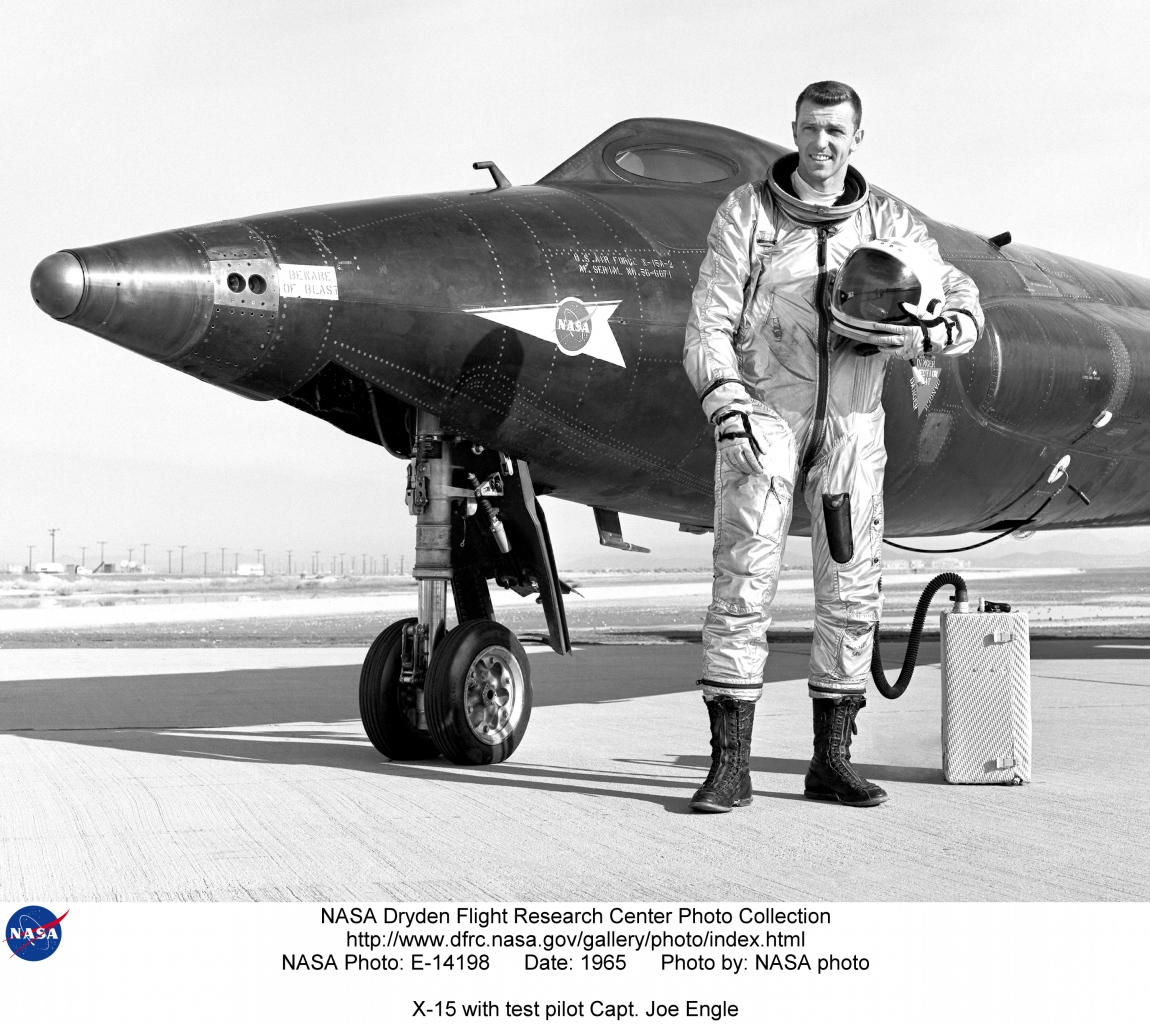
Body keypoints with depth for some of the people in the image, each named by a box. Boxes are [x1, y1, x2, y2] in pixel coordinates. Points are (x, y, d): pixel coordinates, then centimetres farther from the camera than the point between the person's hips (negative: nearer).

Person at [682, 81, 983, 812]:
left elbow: (966, 304, 6)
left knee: (852, 589, 3)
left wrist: (924, 335, -16)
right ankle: (730, 765, -6)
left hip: (851, 422, 3)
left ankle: (831, 759, 14)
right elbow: (710, 322, -5)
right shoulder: (746, 214, 0)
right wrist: (725, 404, -20)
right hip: (764, 410, -3)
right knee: (744, 581, -10)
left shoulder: (890, 225, 7)